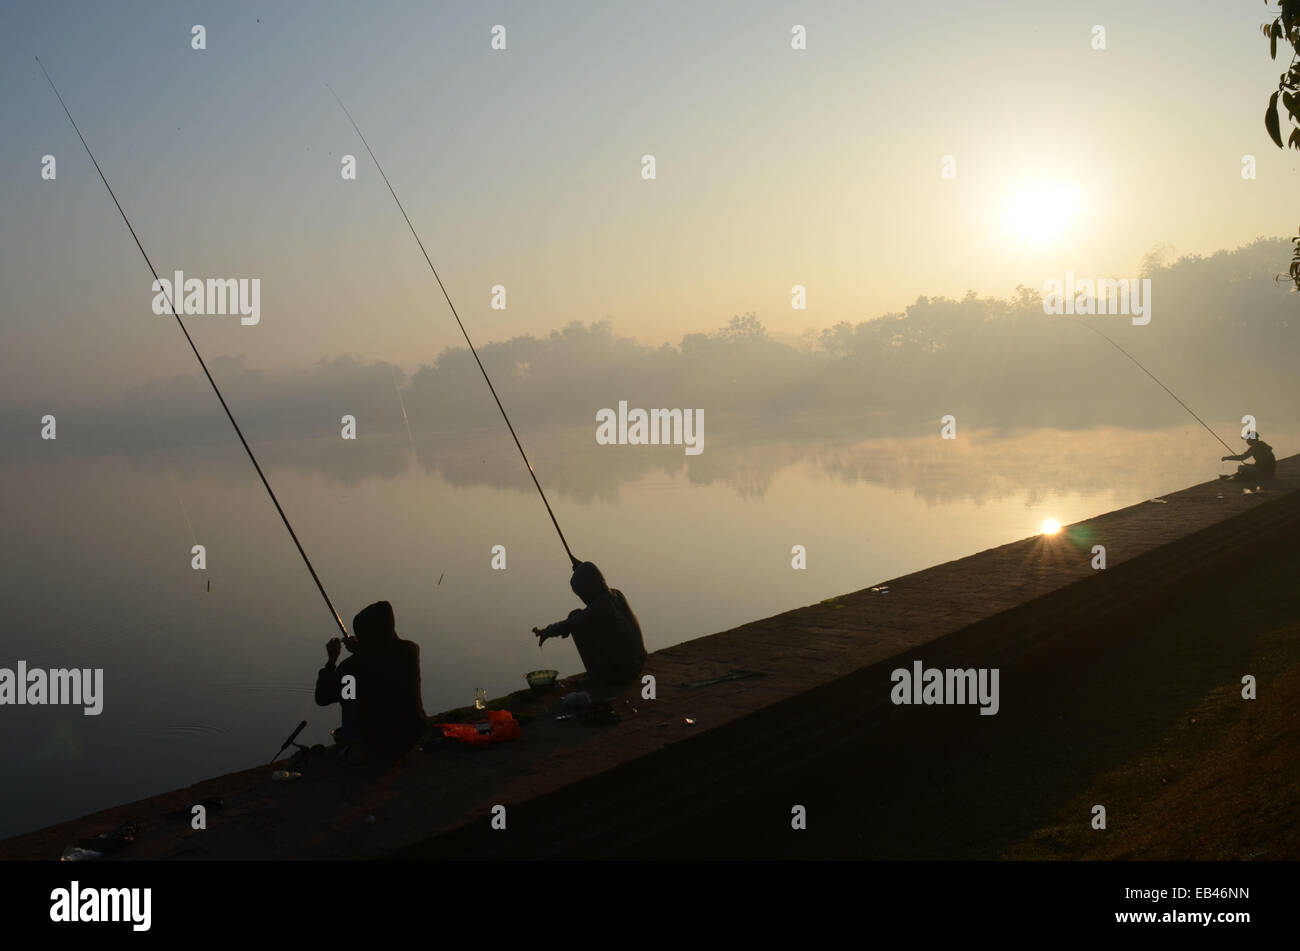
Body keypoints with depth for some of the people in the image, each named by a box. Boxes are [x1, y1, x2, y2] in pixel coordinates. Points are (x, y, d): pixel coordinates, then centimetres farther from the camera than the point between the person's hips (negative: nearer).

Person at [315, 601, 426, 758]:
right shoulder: (410, 651, -10)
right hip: (414, 737, 3)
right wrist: (361, 650, 17)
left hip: (378, 745, -3)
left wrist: (331, 659, 4)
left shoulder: (352, 666, -20)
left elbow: (322, 698, -3)